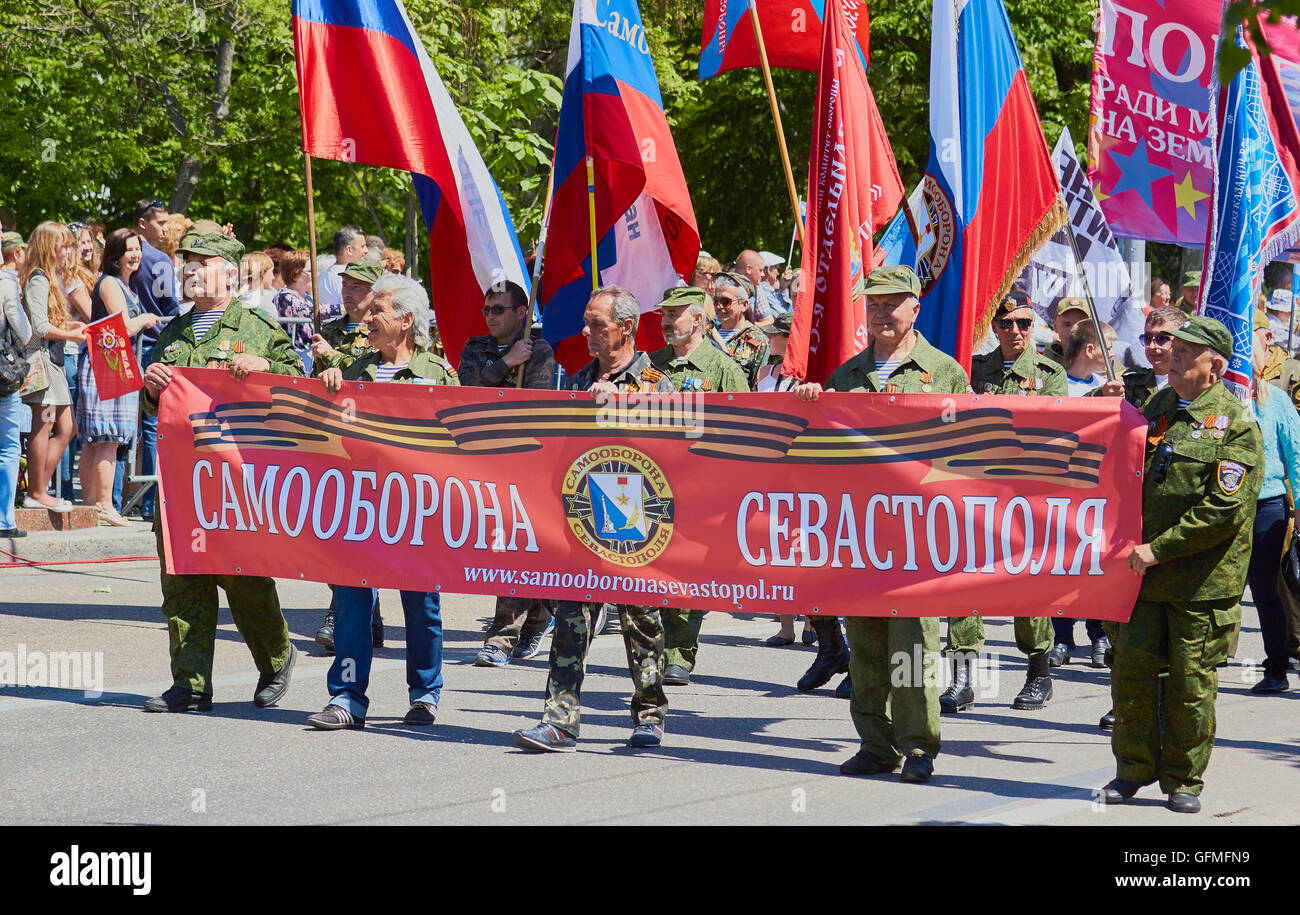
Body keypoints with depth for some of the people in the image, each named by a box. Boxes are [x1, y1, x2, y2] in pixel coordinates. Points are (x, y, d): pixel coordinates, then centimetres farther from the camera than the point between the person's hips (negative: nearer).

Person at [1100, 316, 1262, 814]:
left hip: (1202, 580, -5)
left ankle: (1183, 780, 14)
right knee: (1132, 669, 3)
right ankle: (1135, 767, 18)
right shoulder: (1159, 407, 12)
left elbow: (1225, 510, -16)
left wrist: (1159, 549, -16)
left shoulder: (1235, 424, -8)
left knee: (1192, 681, 2)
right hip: (1146, 570, 5)